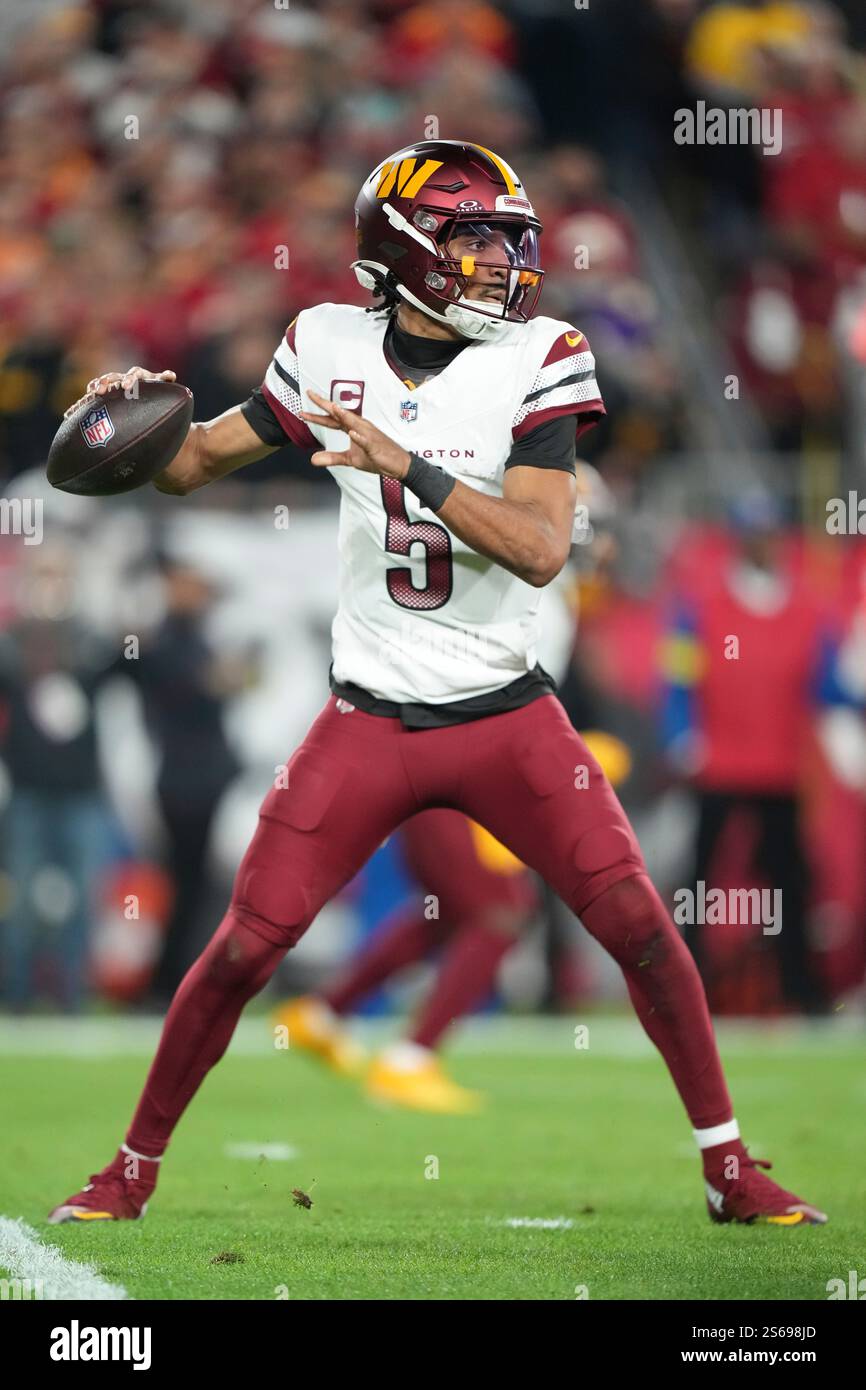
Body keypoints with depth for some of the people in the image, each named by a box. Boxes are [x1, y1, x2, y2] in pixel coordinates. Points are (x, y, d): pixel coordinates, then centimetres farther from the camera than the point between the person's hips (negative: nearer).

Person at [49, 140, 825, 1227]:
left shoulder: (535, 360, -8)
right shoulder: (332, 348, -1)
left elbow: (540, 548, -19)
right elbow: (195, 464, 11)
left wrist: (405, 464, -27)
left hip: (509, 720, -1)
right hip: (368, 720, 1)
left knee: (639, 924, -8)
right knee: (246, 944, -3)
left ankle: (729, 1169, 7)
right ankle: (134, 1167, 15)